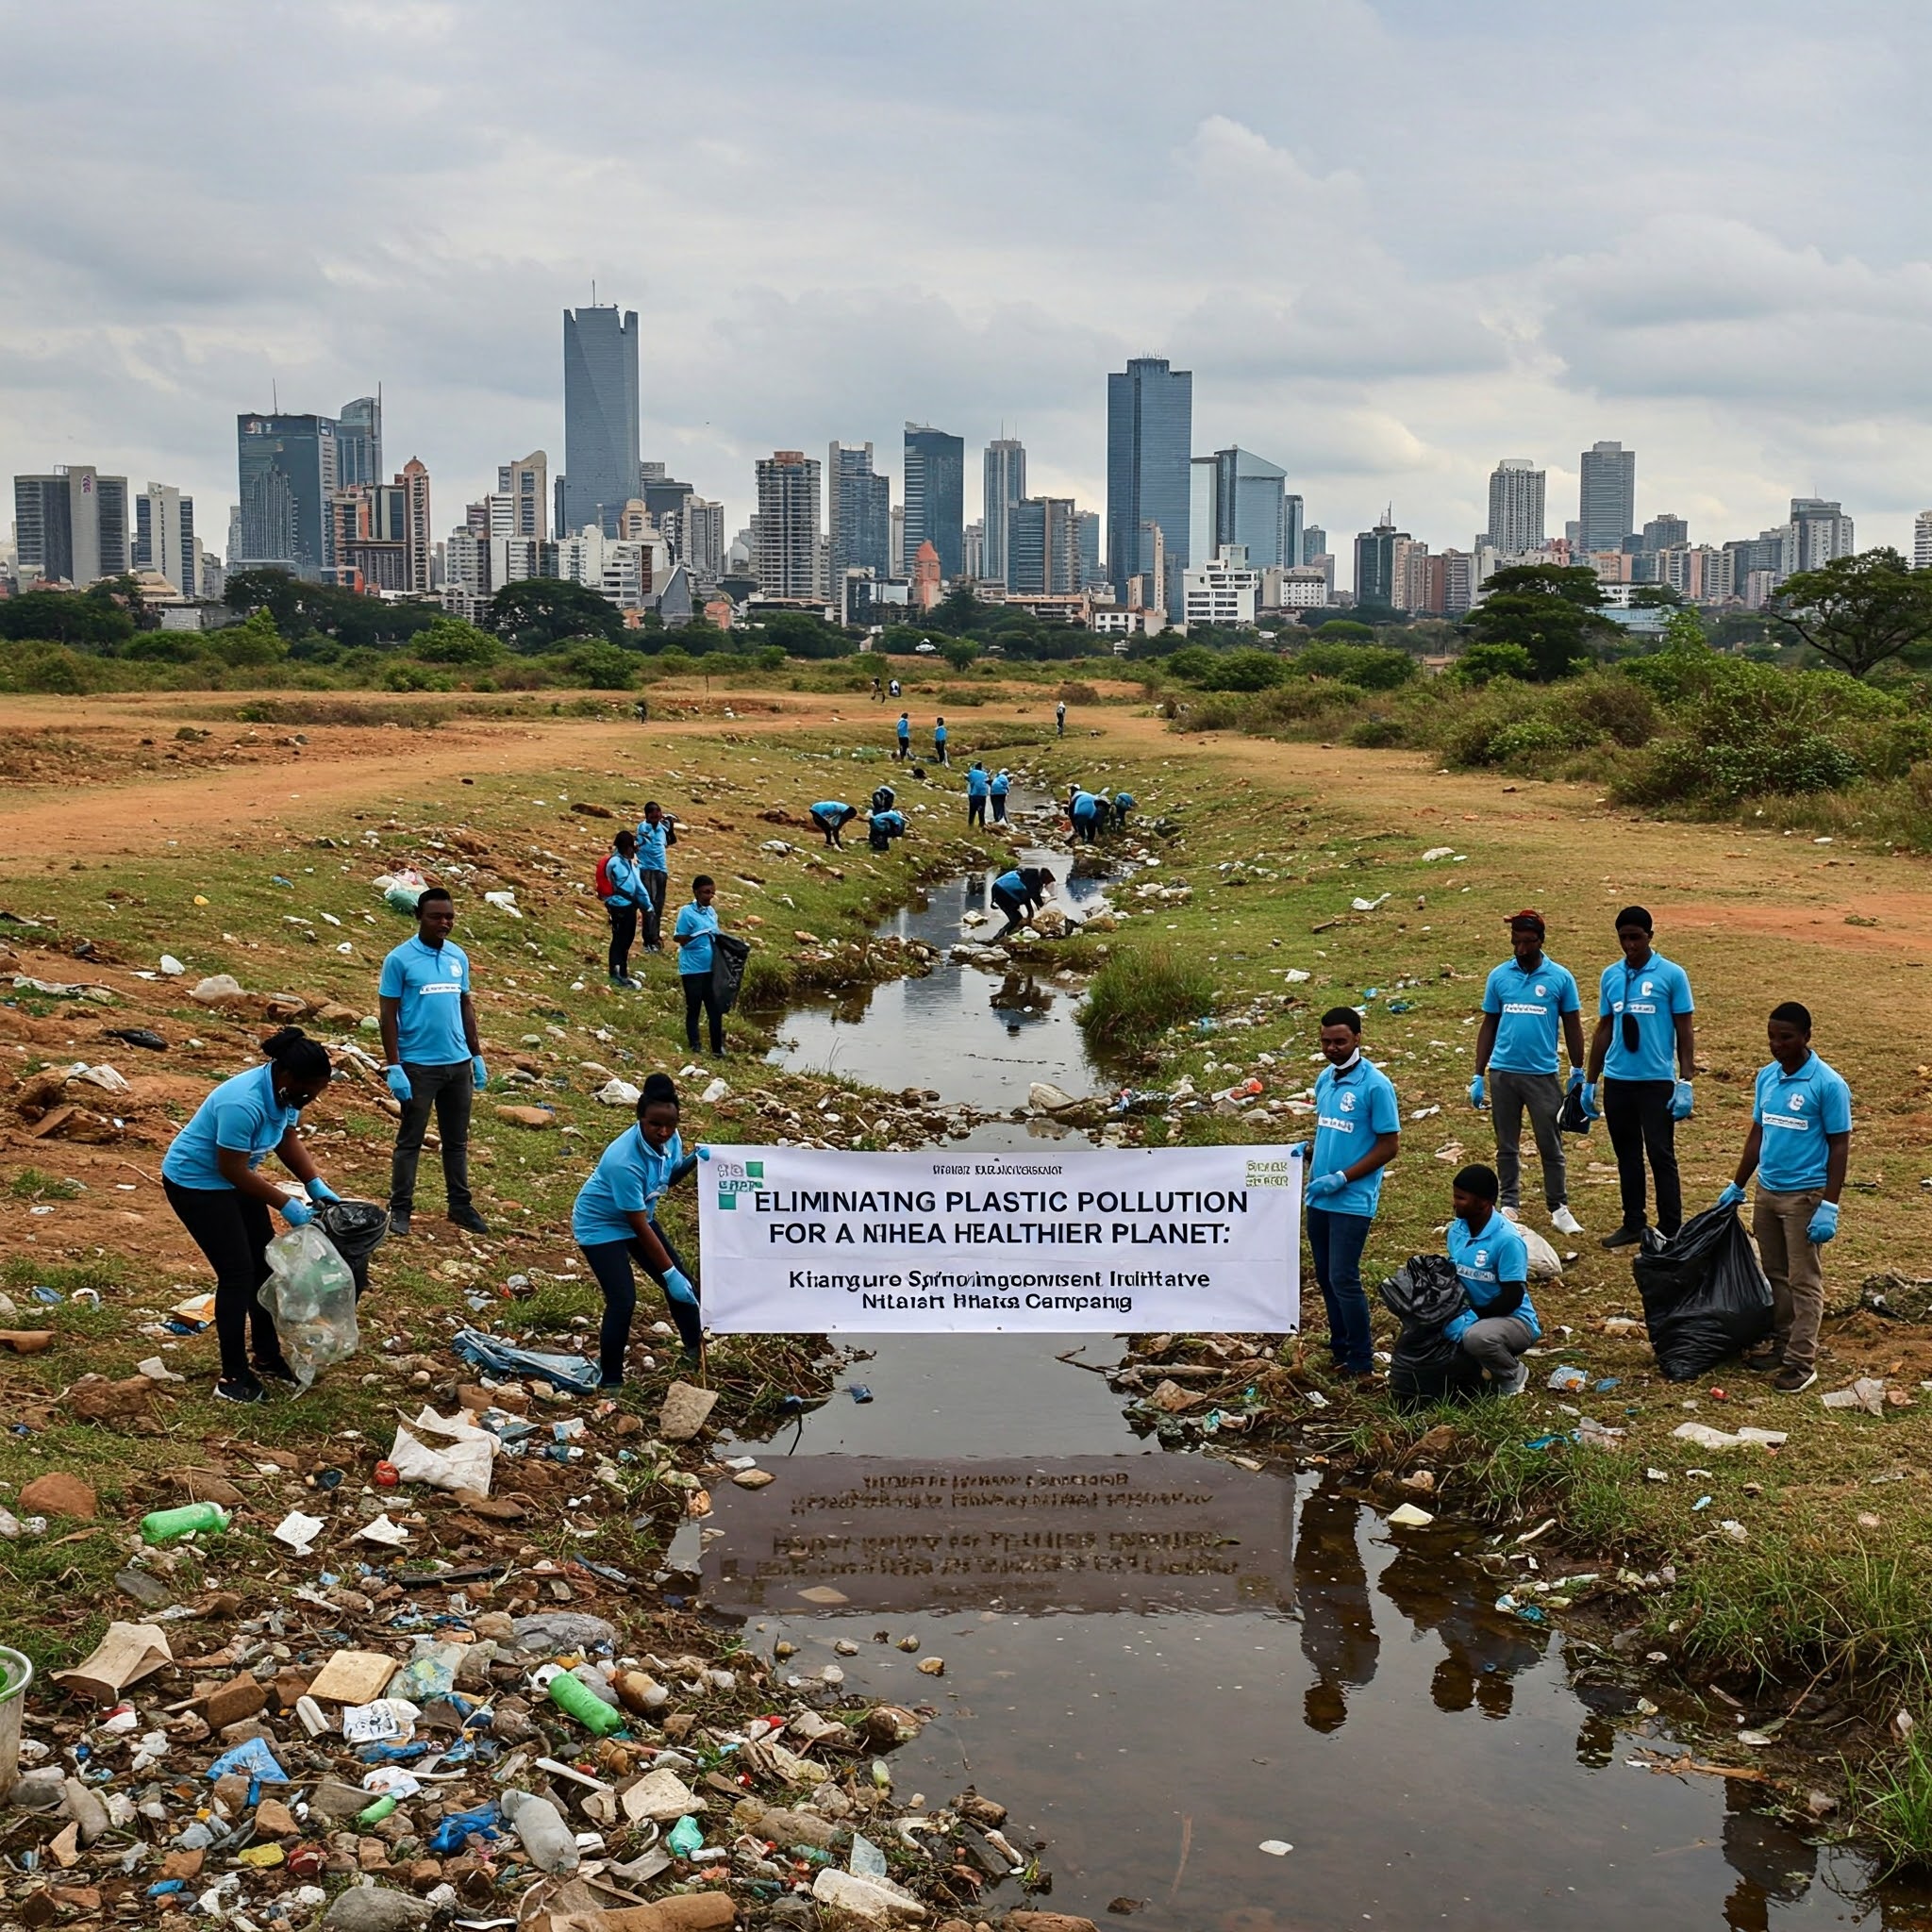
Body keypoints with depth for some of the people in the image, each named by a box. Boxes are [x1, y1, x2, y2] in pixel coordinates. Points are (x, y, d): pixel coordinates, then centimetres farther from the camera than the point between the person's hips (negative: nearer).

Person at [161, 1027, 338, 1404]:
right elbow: (234, 1171, -29)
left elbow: (289, 1140, 7)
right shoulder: (243, 1104, -36)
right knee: (237, 1273, -9)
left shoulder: (286, 1092, -9)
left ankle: (267, 1357, 23)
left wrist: (316, 1184, -6)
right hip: (196, 1183, -9)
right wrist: (286, 1204, -22)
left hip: (234, 1181, 9)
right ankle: (233, 1375, 1)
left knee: (264, 1264, 10)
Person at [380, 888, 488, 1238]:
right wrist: (394, 1068, -13)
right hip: (418, 1065, -5)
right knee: (410, 1140, 4)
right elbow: (388, 1014, -9)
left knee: (457, 1140, 13)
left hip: (459, 1064, 5)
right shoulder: (400, 959, -9)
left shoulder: (459, 957, 6)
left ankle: (460, 1205, 23)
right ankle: (400, 1209, 13)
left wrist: (477, 1056, 13)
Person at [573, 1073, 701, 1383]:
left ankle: (696, 1350, 31)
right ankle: (610, 1381, -3)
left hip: (636, 1216, 8)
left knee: (684, 1281, 9)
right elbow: (640, 1228, -31)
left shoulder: (668, 1139, -16)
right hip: (601, 1225, -8)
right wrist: (670, 1274, -26)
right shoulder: (625, 1161, -37)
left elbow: (669, 1176, 7)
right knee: (623, 1300, -17)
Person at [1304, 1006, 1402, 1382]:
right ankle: (1340, 1350, 24)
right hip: (1319, 1197, 7)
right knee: (1325, 1277, 12)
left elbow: (1390, 1146, -13)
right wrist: (1308, 1150, 0)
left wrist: (1342, 1178, -16)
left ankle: (1361, 1362, 5)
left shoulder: (1375, 1086, -14)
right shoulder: (1324, 1079, 8)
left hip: (1352, 1200, -7)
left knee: (1343, 1279, -7)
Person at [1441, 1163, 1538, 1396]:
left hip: (1514, 1320, -7)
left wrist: (1474, 1318, -22)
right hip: (1473, 1315, 7)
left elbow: (1512, 1298, -21)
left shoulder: (1507, 1239, -23)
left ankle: (1513, 1377, -5)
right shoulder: (1457, 1228, 0)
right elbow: (1452, 1275, 11)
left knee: (1476, 1337, -37)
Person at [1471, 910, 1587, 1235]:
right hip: (1503, 1072, 2)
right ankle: (1509, 1206, 18)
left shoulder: (1561, 978, -1)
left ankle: (1559, 1209, 8)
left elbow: (1572, 1026, 6)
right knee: (1507, 1146, 9)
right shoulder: (1499, 976, 4)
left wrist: (1578, 1074, 6)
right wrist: (1479, 1077, 6)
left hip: (1542, 1074, -2)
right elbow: (1488, 1025, 8)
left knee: (1551, 1145, 2)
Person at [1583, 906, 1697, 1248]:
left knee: (1661, 1155, -3)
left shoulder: (1672, 975, -4)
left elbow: (1685, 1031, -3)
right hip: (1617, 1080, 5)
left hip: (1657, 1081, -4)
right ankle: (1633, 1224, 20)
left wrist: (1685, 1082, -10)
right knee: (1626, 1155, 11)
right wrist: (1589, 1081, 14)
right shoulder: (1610, 976, 8)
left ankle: (1670, 1230, 2)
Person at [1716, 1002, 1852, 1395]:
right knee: (1775, 1274, 15)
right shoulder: (1766, 1077, 6)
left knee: (1803, 1281, -1)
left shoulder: (1827, 1084, -14)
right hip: (1766, 1191, 7)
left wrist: (1829, 1207, -17)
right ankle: (1781, 1343, 26)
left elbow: (1839, 1146, -12)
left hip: (1805, 1196, -7)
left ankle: (1801, 1362, 3)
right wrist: (1737, 1186, 18)